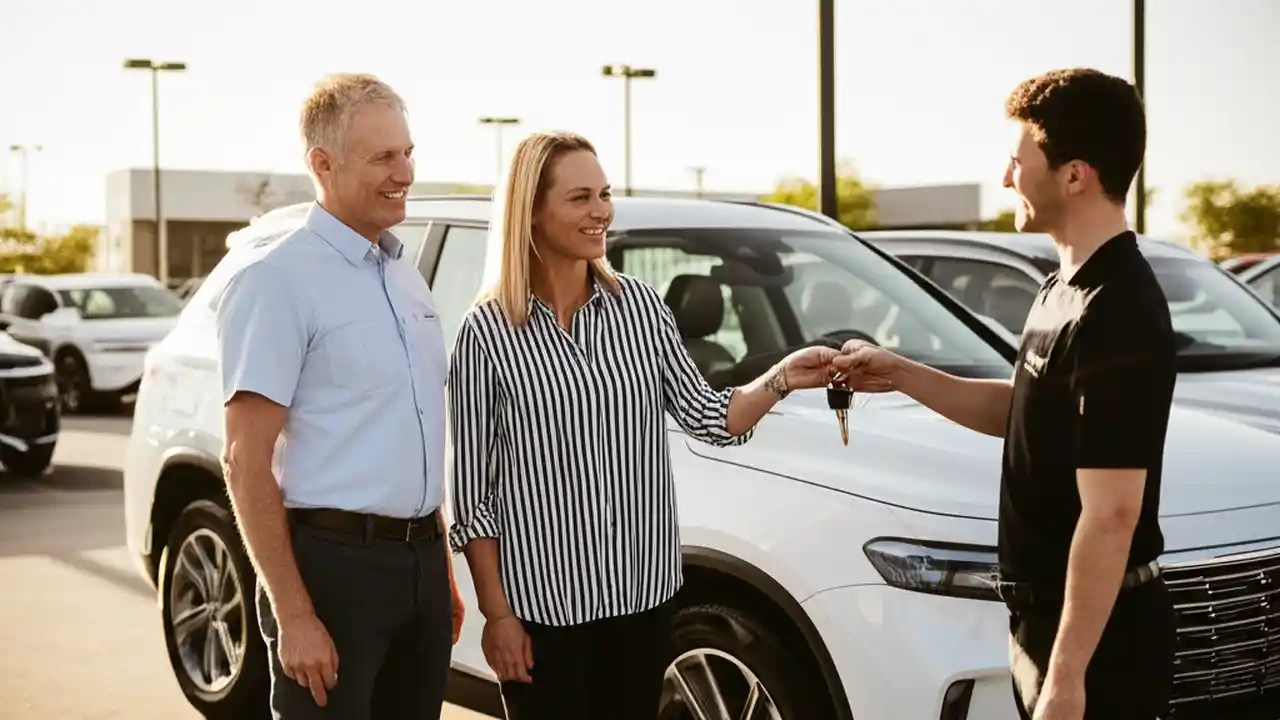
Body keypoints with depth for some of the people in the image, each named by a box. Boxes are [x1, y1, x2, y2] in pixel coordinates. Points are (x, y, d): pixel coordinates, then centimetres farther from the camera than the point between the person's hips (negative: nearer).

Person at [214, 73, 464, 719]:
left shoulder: (404, 274, 13)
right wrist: (293, 615, -19)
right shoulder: (277, 279, -12)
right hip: (334, 564, -7)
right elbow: (246, 463, -15)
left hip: (420, 562, 7)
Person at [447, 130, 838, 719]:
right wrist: (496, 612, -8)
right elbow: (473, 485, -6)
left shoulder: (641, 305, 3)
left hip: (642, 588, 4)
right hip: (542, 598, -4)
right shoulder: (488, 332, -8)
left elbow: (706, 419, 3)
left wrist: (781, 380, -14)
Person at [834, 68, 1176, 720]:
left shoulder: (1116, 316, -23)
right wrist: (901, 375, 11)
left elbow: (1111, 516, -25)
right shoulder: (1067, 287, 7)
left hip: (1097, 634, -9)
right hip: (1046, 617, 9)